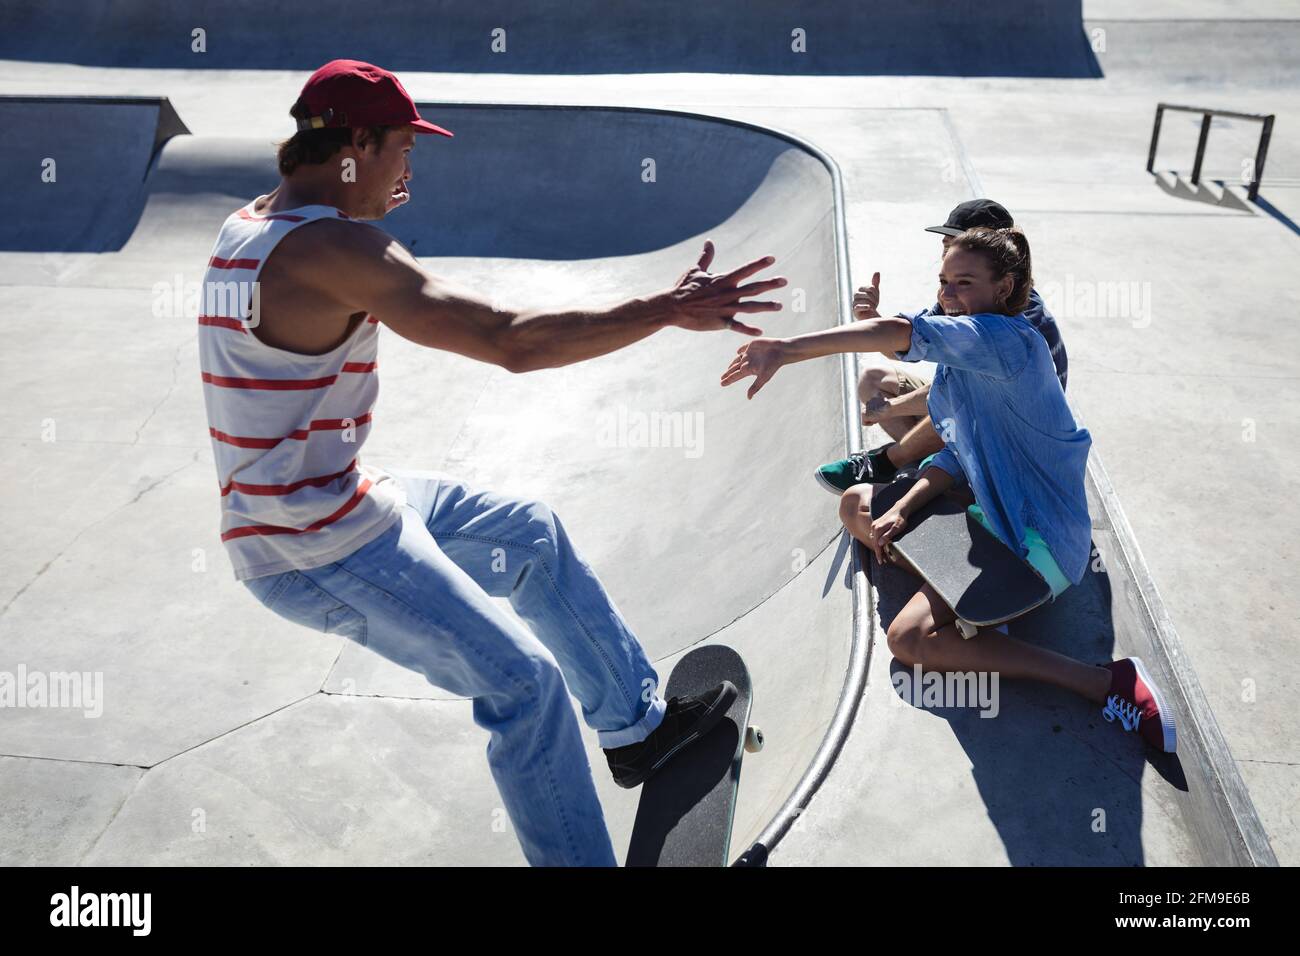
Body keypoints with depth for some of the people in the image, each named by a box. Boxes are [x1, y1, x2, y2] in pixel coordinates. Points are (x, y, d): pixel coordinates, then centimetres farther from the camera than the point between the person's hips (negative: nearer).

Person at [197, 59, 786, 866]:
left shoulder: (247, 228, 7)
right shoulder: (331, 247, -23)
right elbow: (513, 343, -30)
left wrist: (369, 207, 25)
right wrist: (668, 309, -23)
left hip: (334, 505, 10)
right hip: (321, 552, -10)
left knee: (535, 535, 16)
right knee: (526, 684, -10)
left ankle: (638, 723, 27)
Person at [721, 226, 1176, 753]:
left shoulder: (1008, 339, -22)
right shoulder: (965, 359, 7)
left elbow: (905, 333, -37)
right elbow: (957, 455, 7)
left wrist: (790, 348, -44)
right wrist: (901, 511, -9)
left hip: (1039, 542, -10)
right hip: (991, 517, 10)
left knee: (910, 638, -24)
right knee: (856, 504, 14)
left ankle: (1106, 682, -18)